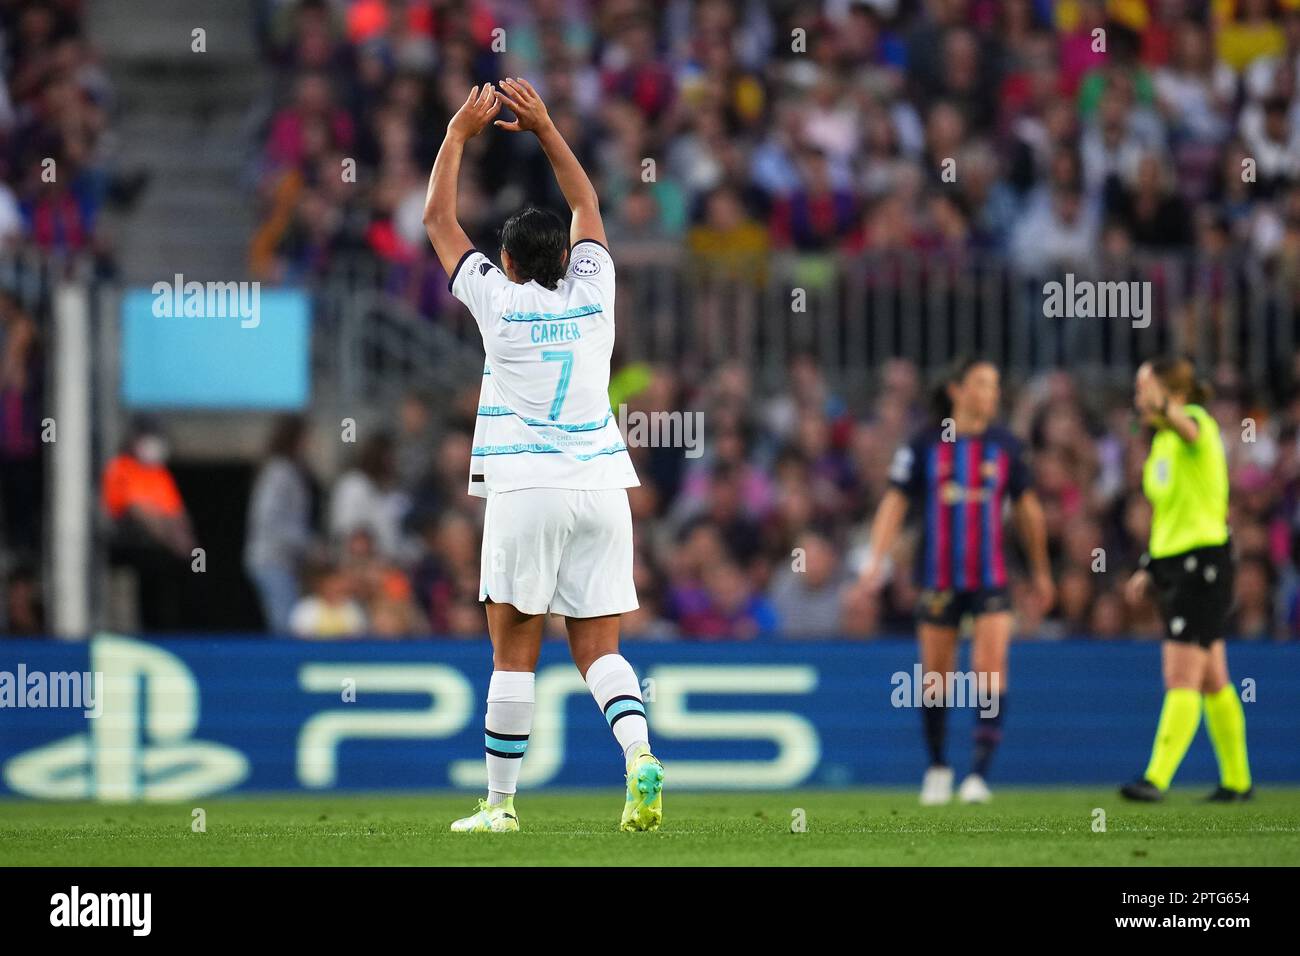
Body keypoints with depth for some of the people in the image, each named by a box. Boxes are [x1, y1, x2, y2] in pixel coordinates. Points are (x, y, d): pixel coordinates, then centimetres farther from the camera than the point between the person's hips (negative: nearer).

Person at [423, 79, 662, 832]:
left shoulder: (498, 300, 0)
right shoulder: (592, 294, 8)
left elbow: (439, 217, 11)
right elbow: (587, 205, 25)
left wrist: (461, 133, 19)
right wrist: (544, 127, 27)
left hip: (525, 489, -3)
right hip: (601, 485, 3)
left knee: (515, 651, 1)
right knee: (598, 647, 3)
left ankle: (502, 802, 3)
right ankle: (639, 750, -23)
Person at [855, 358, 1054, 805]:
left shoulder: (1005, 446, 3)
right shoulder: (923, 447, -1)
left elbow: (1028, 510, 13)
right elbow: (894, 504, -1)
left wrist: (1041, 572, 18)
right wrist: (876, 559, -13)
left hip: (990, 581, 0)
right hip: (938, 580, 0)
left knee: (990, 669, -15)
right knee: (936, 679, 6)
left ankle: (979, 773, -16)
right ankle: (937, 767, 27)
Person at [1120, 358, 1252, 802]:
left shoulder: (1198, 421, -12)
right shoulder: (1160, 441, 14)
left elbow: (1188, 429, -40)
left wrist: (1162, 407, -62)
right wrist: (1149, 569, 16)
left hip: (1203, 562, -9)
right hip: (1171, 564, 9)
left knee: (1181, 679, -13)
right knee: (1211, 682, 13)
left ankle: (1157, 778, -17)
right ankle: (1237, 779, 20)